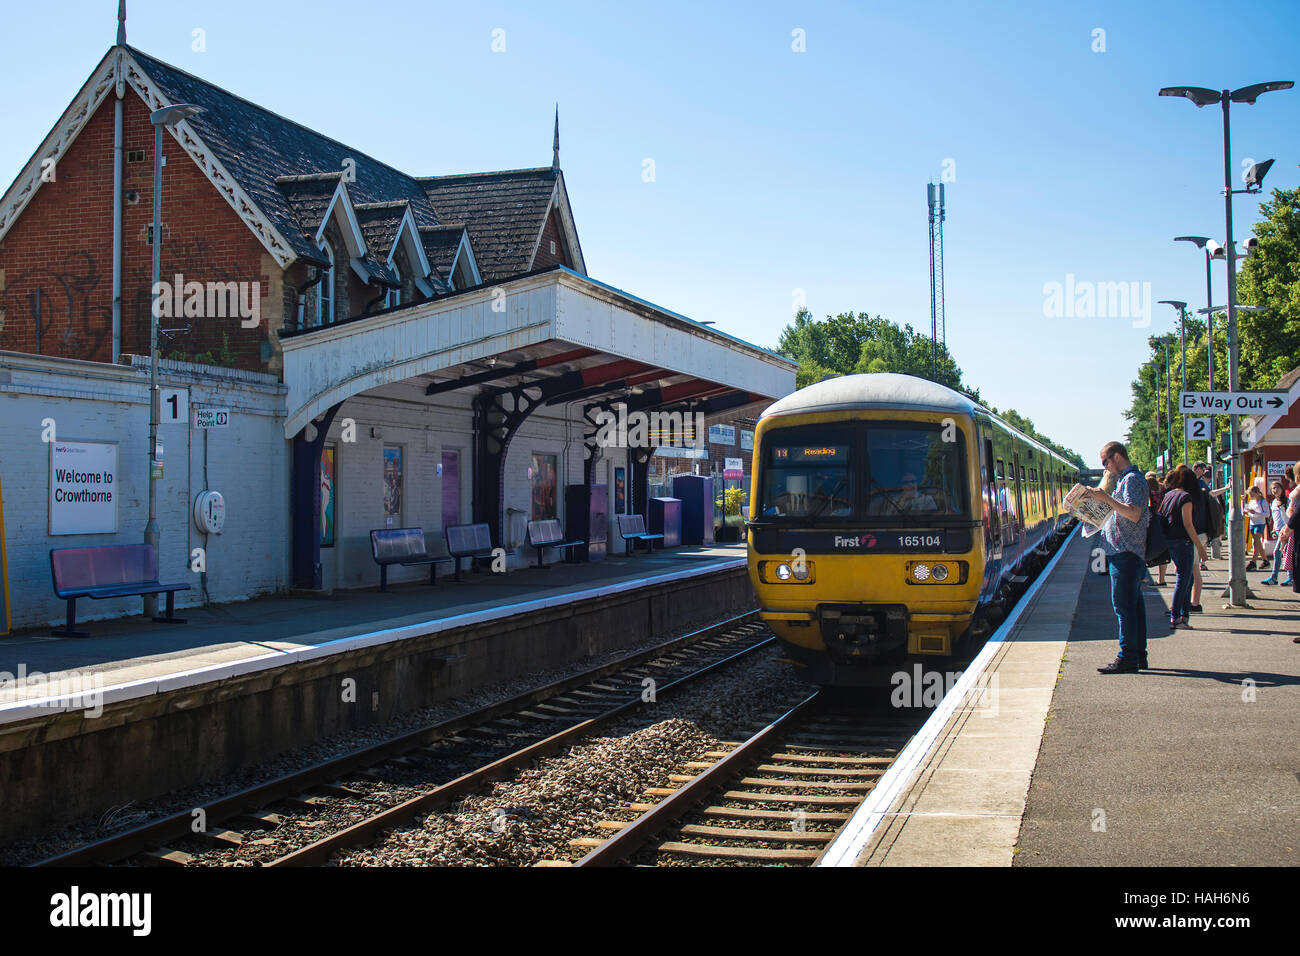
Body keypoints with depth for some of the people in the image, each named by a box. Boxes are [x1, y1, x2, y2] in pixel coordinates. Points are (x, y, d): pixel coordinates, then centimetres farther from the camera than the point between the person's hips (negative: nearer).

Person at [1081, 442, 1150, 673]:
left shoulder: (1132, 479, -12)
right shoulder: (1126, 478, 20)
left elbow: (1134, 514, -24)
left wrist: (1105, 497, -23)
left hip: (1125, 553, -11)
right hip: (1131, 552, 11)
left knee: (1123, 604, -10)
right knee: (1134, 603, 12)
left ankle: (1127, 658, -10)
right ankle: (1138, 656, 16)